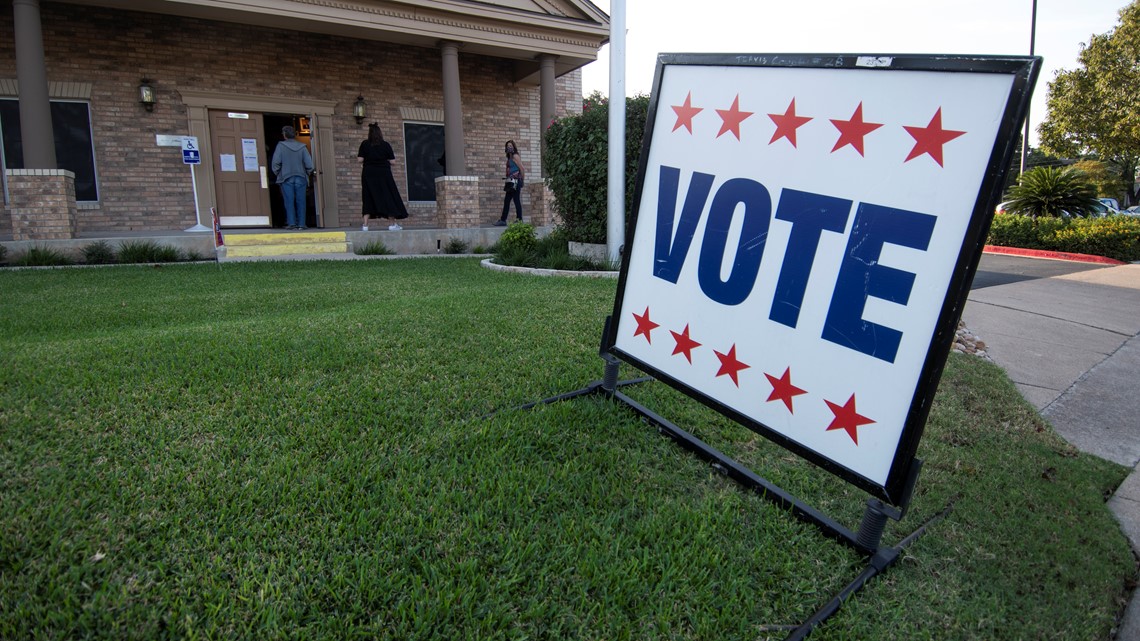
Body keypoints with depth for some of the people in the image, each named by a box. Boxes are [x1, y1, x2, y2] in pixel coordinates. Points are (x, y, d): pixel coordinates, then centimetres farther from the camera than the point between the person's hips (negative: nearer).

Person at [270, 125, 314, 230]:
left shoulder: (281, 146, -1)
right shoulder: (302, 147, 3)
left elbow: (276, 162, -6)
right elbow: (309, 163, -1)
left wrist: (277, 174, 8)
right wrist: (307, 174, 14)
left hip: (286, 178, -1)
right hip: (301, 178, 1)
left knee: (289, 201, 0)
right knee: (300, 201, 2)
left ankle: (291, 223, -8)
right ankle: (301, 223, -1)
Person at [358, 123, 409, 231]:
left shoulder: (364, 144, -1)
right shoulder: (386, 145, -3)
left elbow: (360, 160, -6)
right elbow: (392, 162, -5)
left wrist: (357, 155, 15)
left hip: (369, 174, 2)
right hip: (384, 174, -1)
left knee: (368, 199, 6)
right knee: (389, 197, 5)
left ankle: (365, 225, -1)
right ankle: (393, 224, 4)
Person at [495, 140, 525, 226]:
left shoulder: (515, 156, -7)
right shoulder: (509, 158, 19)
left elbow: (522, 169, -11)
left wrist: (521, 180, -5)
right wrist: (506, 177, 7)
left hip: (516, 182, -9)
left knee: (516, 200, -7)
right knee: (506, 200, 8)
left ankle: (519, 220, -3)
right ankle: (503, 220, 10)